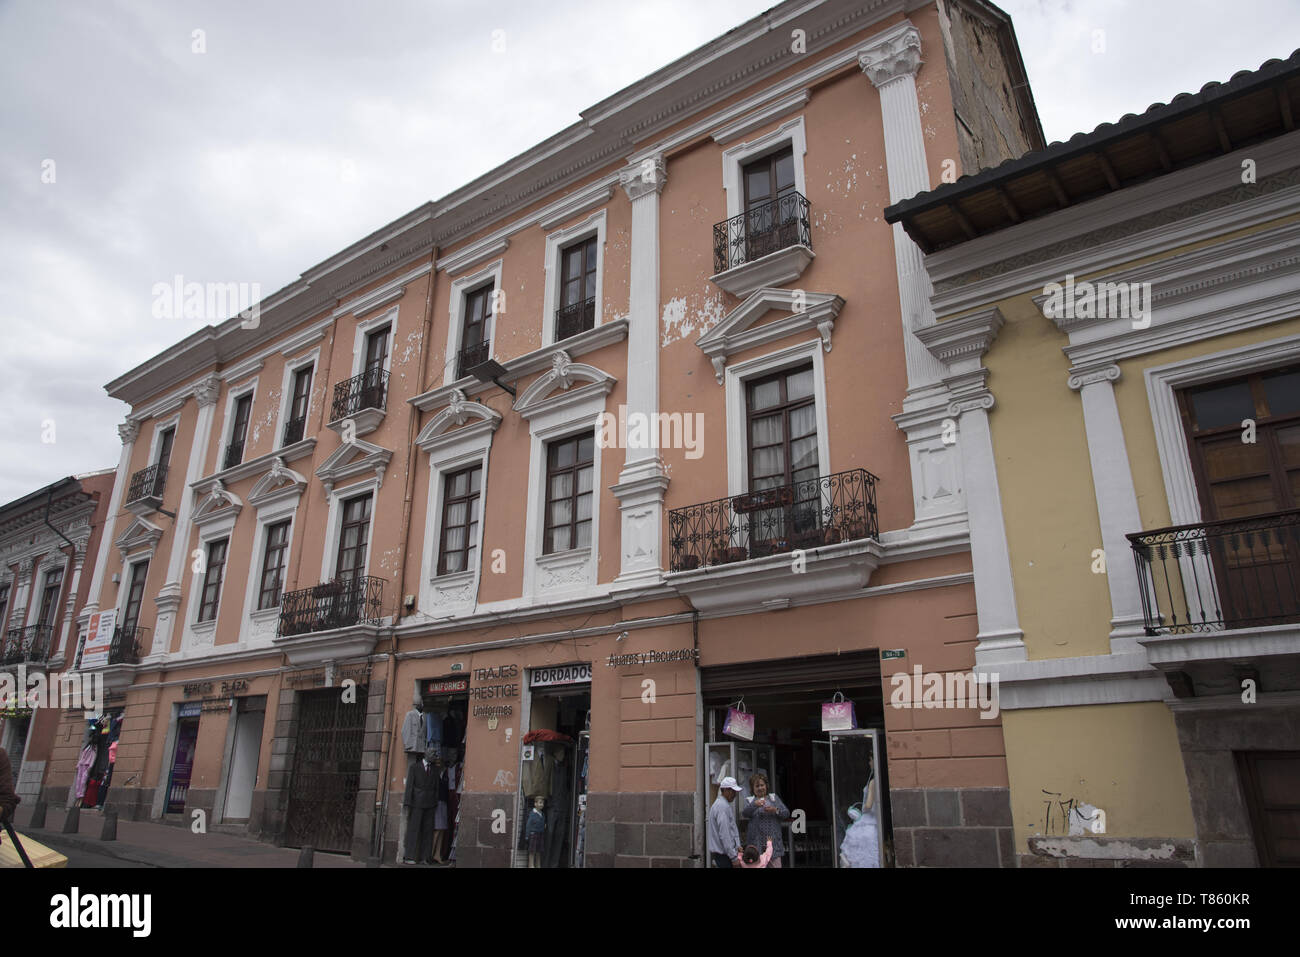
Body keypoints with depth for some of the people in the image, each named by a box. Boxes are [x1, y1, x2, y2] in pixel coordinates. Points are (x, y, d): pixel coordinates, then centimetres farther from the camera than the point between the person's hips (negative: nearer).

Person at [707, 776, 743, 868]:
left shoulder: (725, 805, 15)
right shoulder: (722, 806, -17)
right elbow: (724, 834, -21)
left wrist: (737, 846, 9)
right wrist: (734, 857, -18)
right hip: (723, 854, -10)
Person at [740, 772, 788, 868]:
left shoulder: (774, 798, 13)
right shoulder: (750, 801, 9)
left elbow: (786, 813, 6)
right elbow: (744, 814, -10)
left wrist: (775, 810, -13)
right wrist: (755, 804, -29)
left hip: (773, 841, 1)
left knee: (776, 865, -4)